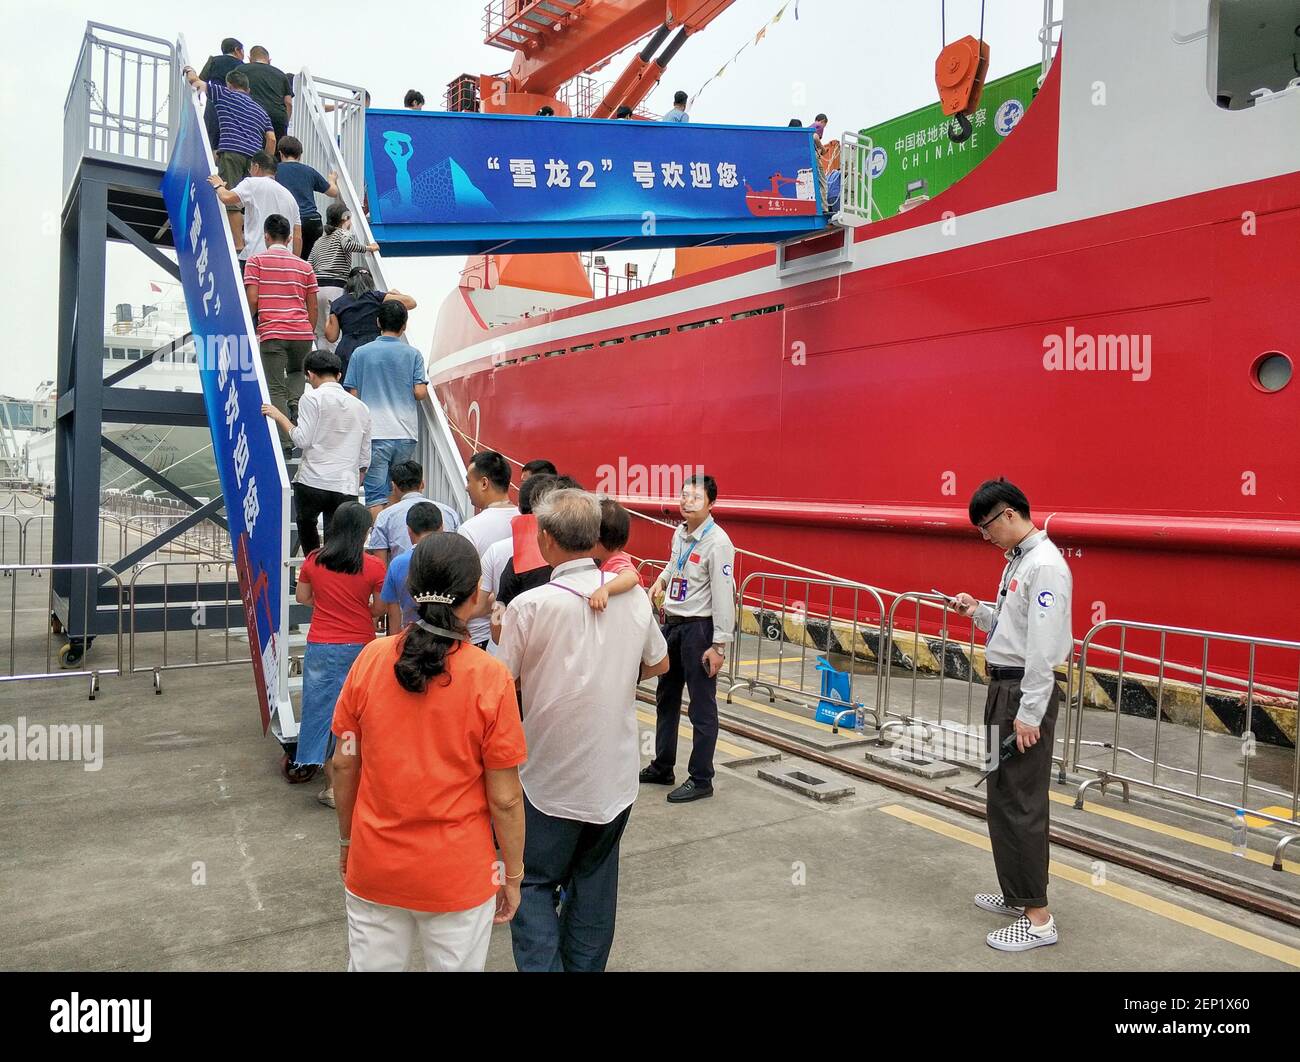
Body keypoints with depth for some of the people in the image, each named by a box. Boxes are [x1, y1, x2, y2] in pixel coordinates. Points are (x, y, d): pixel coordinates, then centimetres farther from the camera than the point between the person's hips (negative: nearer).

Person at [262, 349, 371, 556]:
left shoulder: (311, 398, 0)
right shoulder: (361, 407, 17)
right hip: (346, 487, 4)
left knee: (306, 524, 24)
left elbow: (302, 440, -8)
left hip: (313, 482, -3)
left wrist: (279, 416, 5)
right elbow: (364, 458, 18)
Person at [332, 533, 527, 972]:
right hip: (458, 877, -2)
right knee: (454, 963, 19)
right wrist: (513, 875, 1)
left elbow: (344, 764, -1)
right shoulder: (490, 677, -19)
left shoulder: (371, 659, -11)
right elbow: (505, 798, -13)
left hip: (373, 867, 3)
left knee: (372, 963, 23)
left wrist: (346, 840, 15)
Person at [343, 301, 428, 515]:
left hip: (374, 434, -1)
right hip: (406, 434, 2)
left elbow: (353, 395, 2)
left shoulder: (361, 353, 2)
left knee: (375, 494, -1)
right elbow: (420, 393, -5)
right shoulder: (413, 354, 2)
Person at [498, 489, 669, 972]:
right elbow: (659, 664, 10)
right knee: (595, 880, 20)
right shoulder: (634, 596, -5)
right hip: (617, 775, 4)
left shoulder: (529, 606, -19)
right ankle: (585, 964, 30)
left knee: (534, 883, 12)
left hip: (551, 779, -4)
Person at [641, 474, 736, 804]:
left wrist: (719, 645, -21)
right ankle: (662, 767, 34)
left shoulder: (717, 543, -18)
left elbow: (723, 595, -20)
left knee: (702, 707, 1)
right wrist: (662, 579, 6)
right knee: (666, 698, 19)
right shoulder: (679, 533, 6)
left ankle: (701, 779, 14)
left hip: (699, 628, -9)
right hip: (672, 624, 9)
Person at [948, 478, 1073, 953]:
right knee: (1004, 797, 18)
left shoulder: (1045, 565, -17)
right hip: (1005, 687, 10)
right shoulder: (1018, 560, 13)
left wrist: (1029, 714, -22)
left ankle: (1038, 918, 5)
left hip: (1026, 692, -10)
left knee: (1019, 803, -5)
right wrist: (978, 612, 7)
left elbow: (1044, 645, -22)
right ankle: (1017, 893, 32)